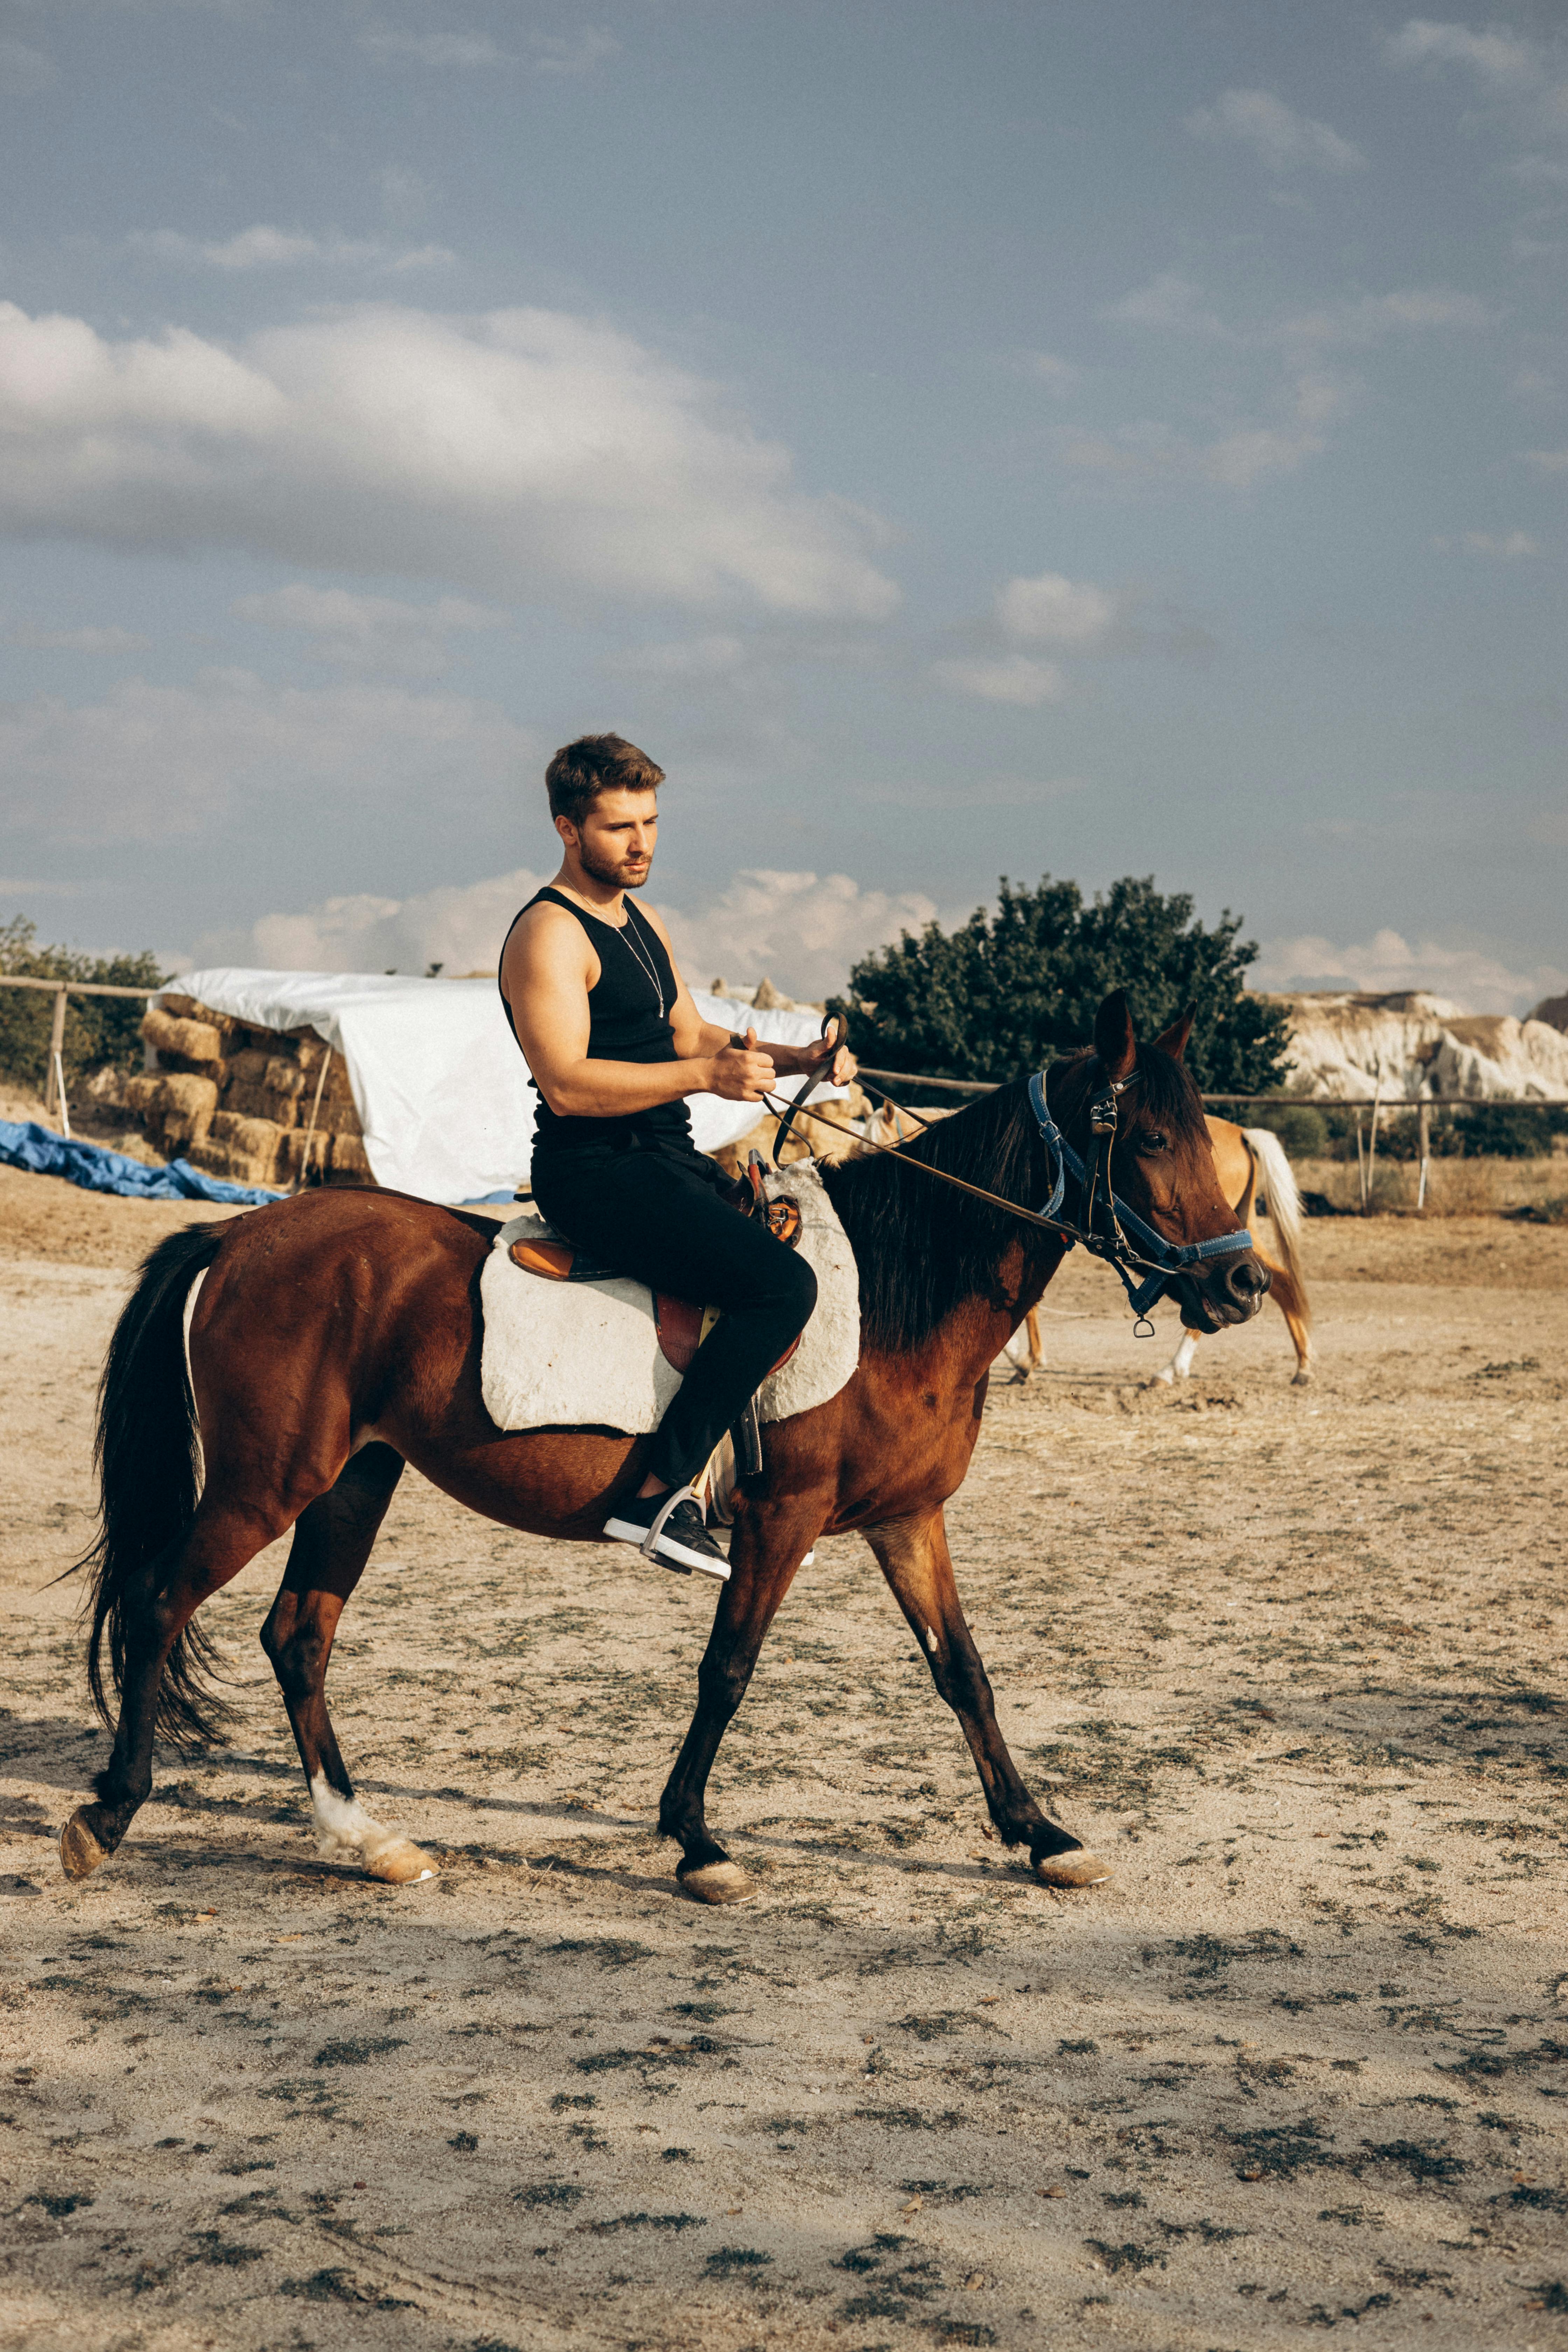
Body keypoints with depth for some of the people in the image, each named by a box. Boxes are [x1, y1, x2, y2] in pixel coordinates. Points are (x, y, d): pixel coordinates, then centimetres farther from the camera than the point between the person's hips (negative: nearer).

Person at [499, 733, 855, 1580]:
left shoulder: (641, 922, 19)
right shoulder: (550, 933, -12)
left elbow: (690, 1036, 24)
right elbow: (566, 1084, -22)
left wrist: (798, 1059, 9)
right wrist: (705, 1076, -29)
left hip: (667, 1161, 10)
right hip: (594, 1171, -10)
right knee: (781, 1283, -25)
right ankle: (659, 1493, -23)